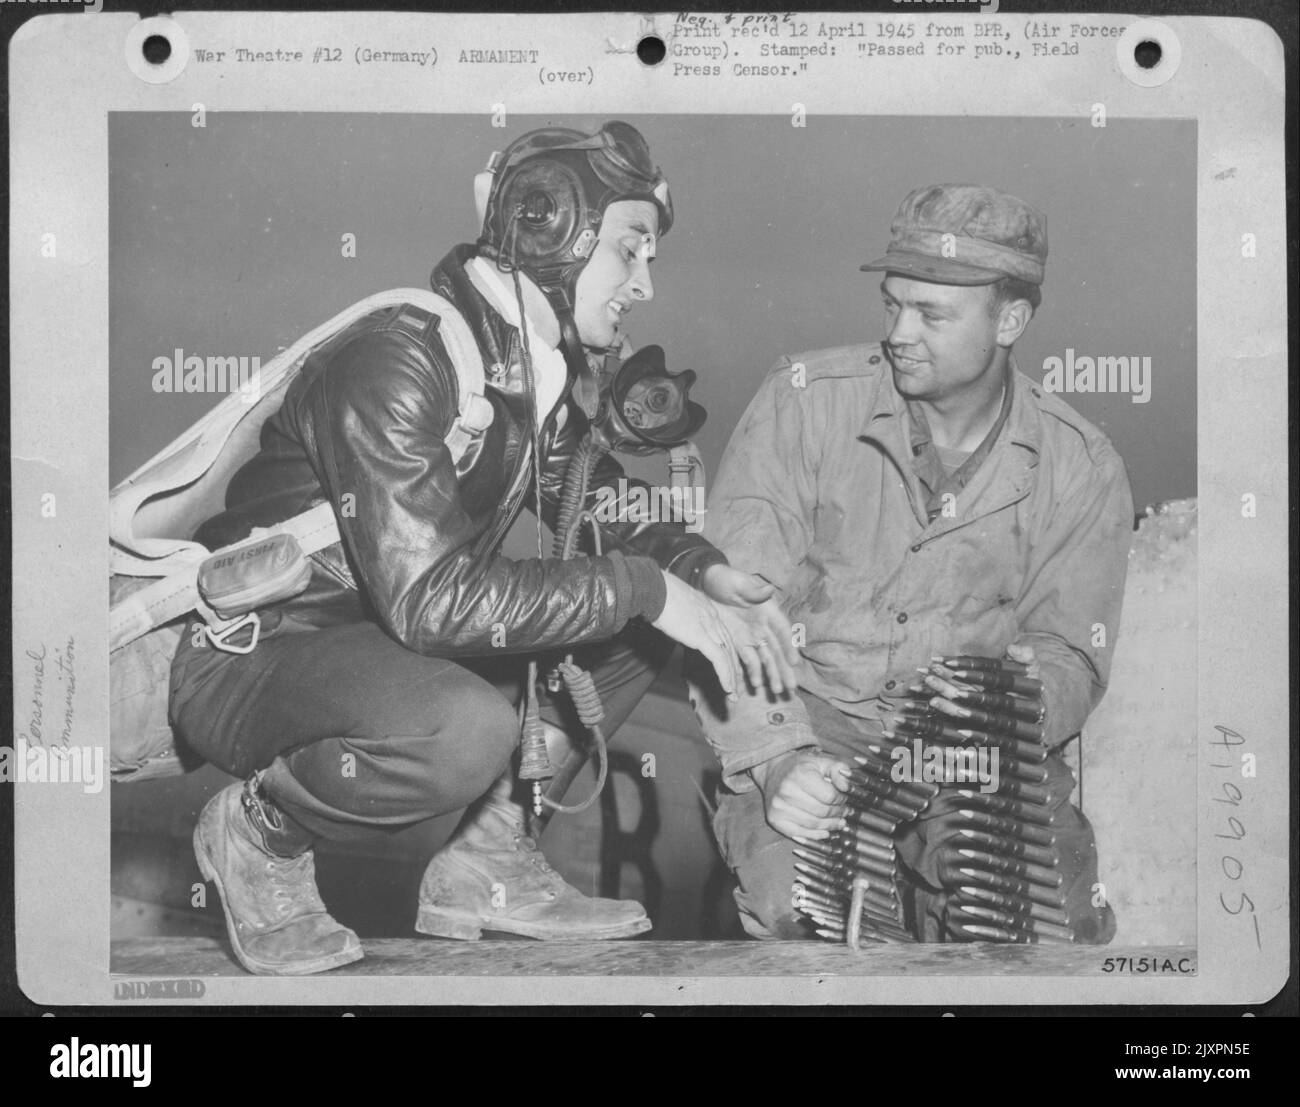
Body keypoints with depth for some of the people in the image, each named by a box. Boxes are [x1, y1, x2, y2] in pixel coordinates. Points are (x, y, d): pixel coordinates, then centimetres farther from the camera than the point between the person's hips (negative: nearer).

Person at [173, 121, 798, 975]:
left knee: (640, 612, -1)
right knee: (467, 728, -37)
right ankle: (257, 829, -7)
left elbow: (603, 512, 17)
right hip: (244, 659, -8)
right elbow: (431, 599, -32)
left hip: (389, 641, 9)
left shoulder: (552, 370, 2)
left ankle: (487, 858, 2)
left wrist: (708, 577, -4)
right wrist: (647, 590, -27)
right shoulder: (395, 361, -25)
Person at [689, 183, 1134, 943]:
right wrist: (778, 758, -24)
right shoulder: (807, 400, -5)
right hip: (805, 717, -2)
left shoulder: (1083, 470, 2)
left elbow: (1071, 653, 4)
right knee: (790, 897, -31)